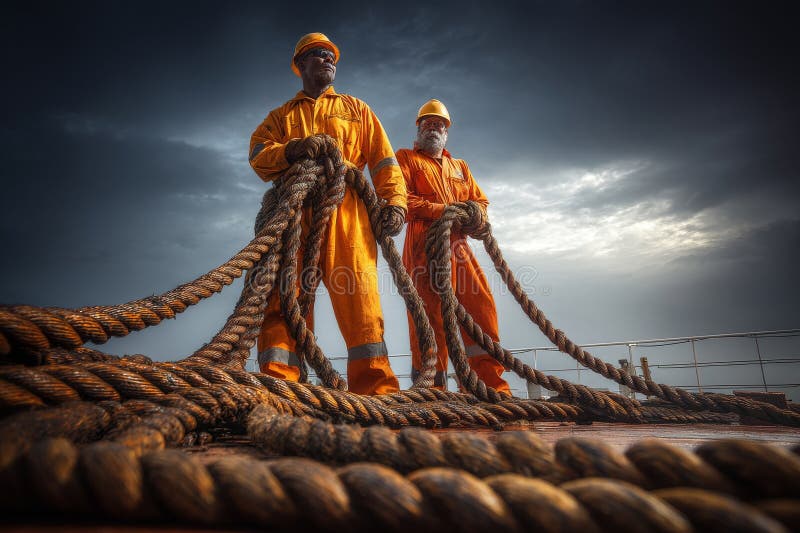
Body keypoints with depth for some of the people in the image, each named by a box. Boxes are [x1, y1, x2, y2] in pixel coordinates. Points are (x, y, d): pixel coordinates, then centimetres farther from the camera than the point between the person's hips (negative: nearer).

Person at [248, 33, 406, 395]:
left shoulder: (356, 108, 28)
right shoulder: (281, 115, 30)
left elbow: (383, 160, 16)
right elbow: (258, 154, 11)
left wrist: (394, 201, -2)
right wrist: (289, 151, -11)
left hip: (346, 213, -1)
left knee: (360, 300, -14)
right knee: (285, 298, -12)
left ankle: (376, 391, -14)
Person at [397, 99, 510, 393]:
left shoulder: (460, 166, 32)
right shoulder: (406, 158, 15)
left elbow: (480, 200, 24)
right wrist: (441, 211, -12)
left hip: (458, 244, 6)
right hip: (425, 244, -5)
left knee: (482, 306, -2)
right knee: (431, 312, -10)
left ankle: (493, 385, 4)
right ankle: (431, 388, -4)